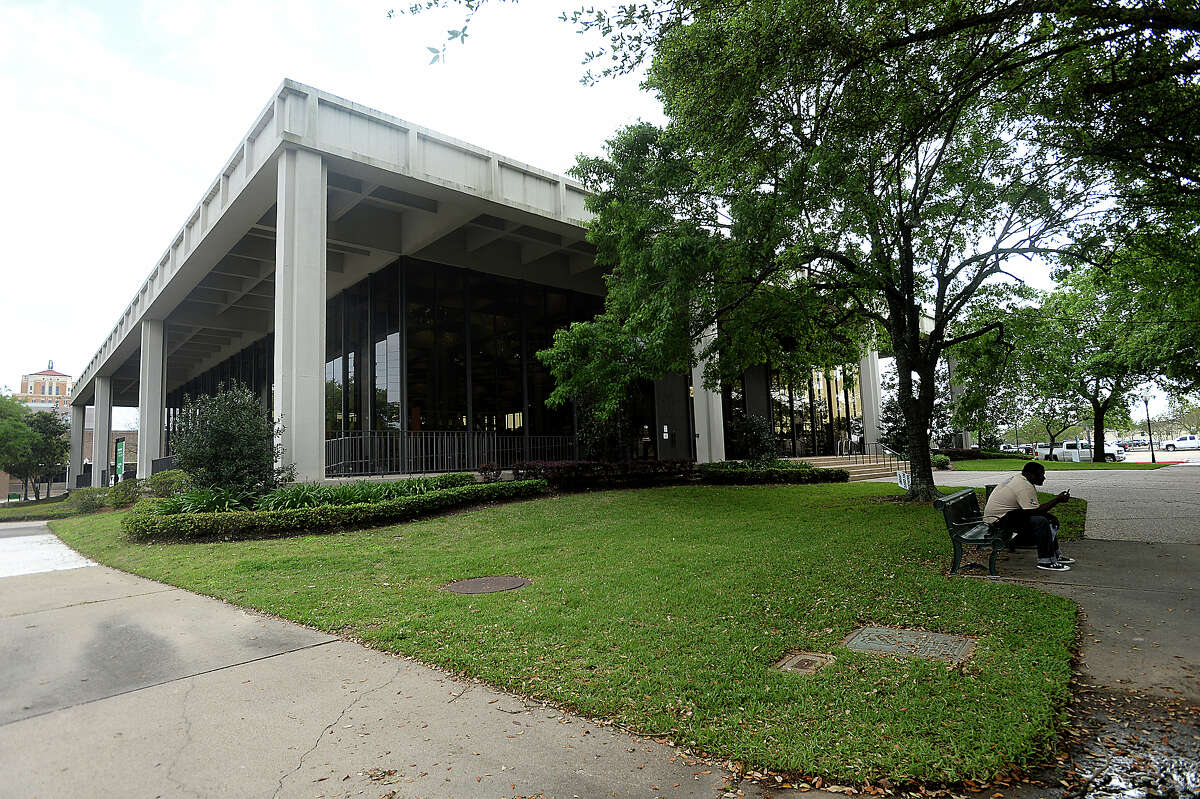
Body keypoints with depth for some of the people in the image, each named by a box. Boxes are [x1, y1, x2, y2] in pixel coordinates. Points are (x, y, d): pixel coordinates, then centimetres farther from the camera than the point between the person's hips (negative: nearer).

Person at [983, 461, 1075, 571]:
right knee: (1041, 522, -25)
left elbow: (1031, 507, 17)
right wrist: (1057, 500, -18)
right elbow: (1035, 511, -24)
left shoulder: (1019, 478, 9)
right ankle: (1045, 560, -17)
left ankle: (1056, 554, 23)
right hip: (998, 520, -11)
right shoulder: (1025, 487, -22)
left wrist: (1049, 515, 7)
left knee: (1049, 519, 16)